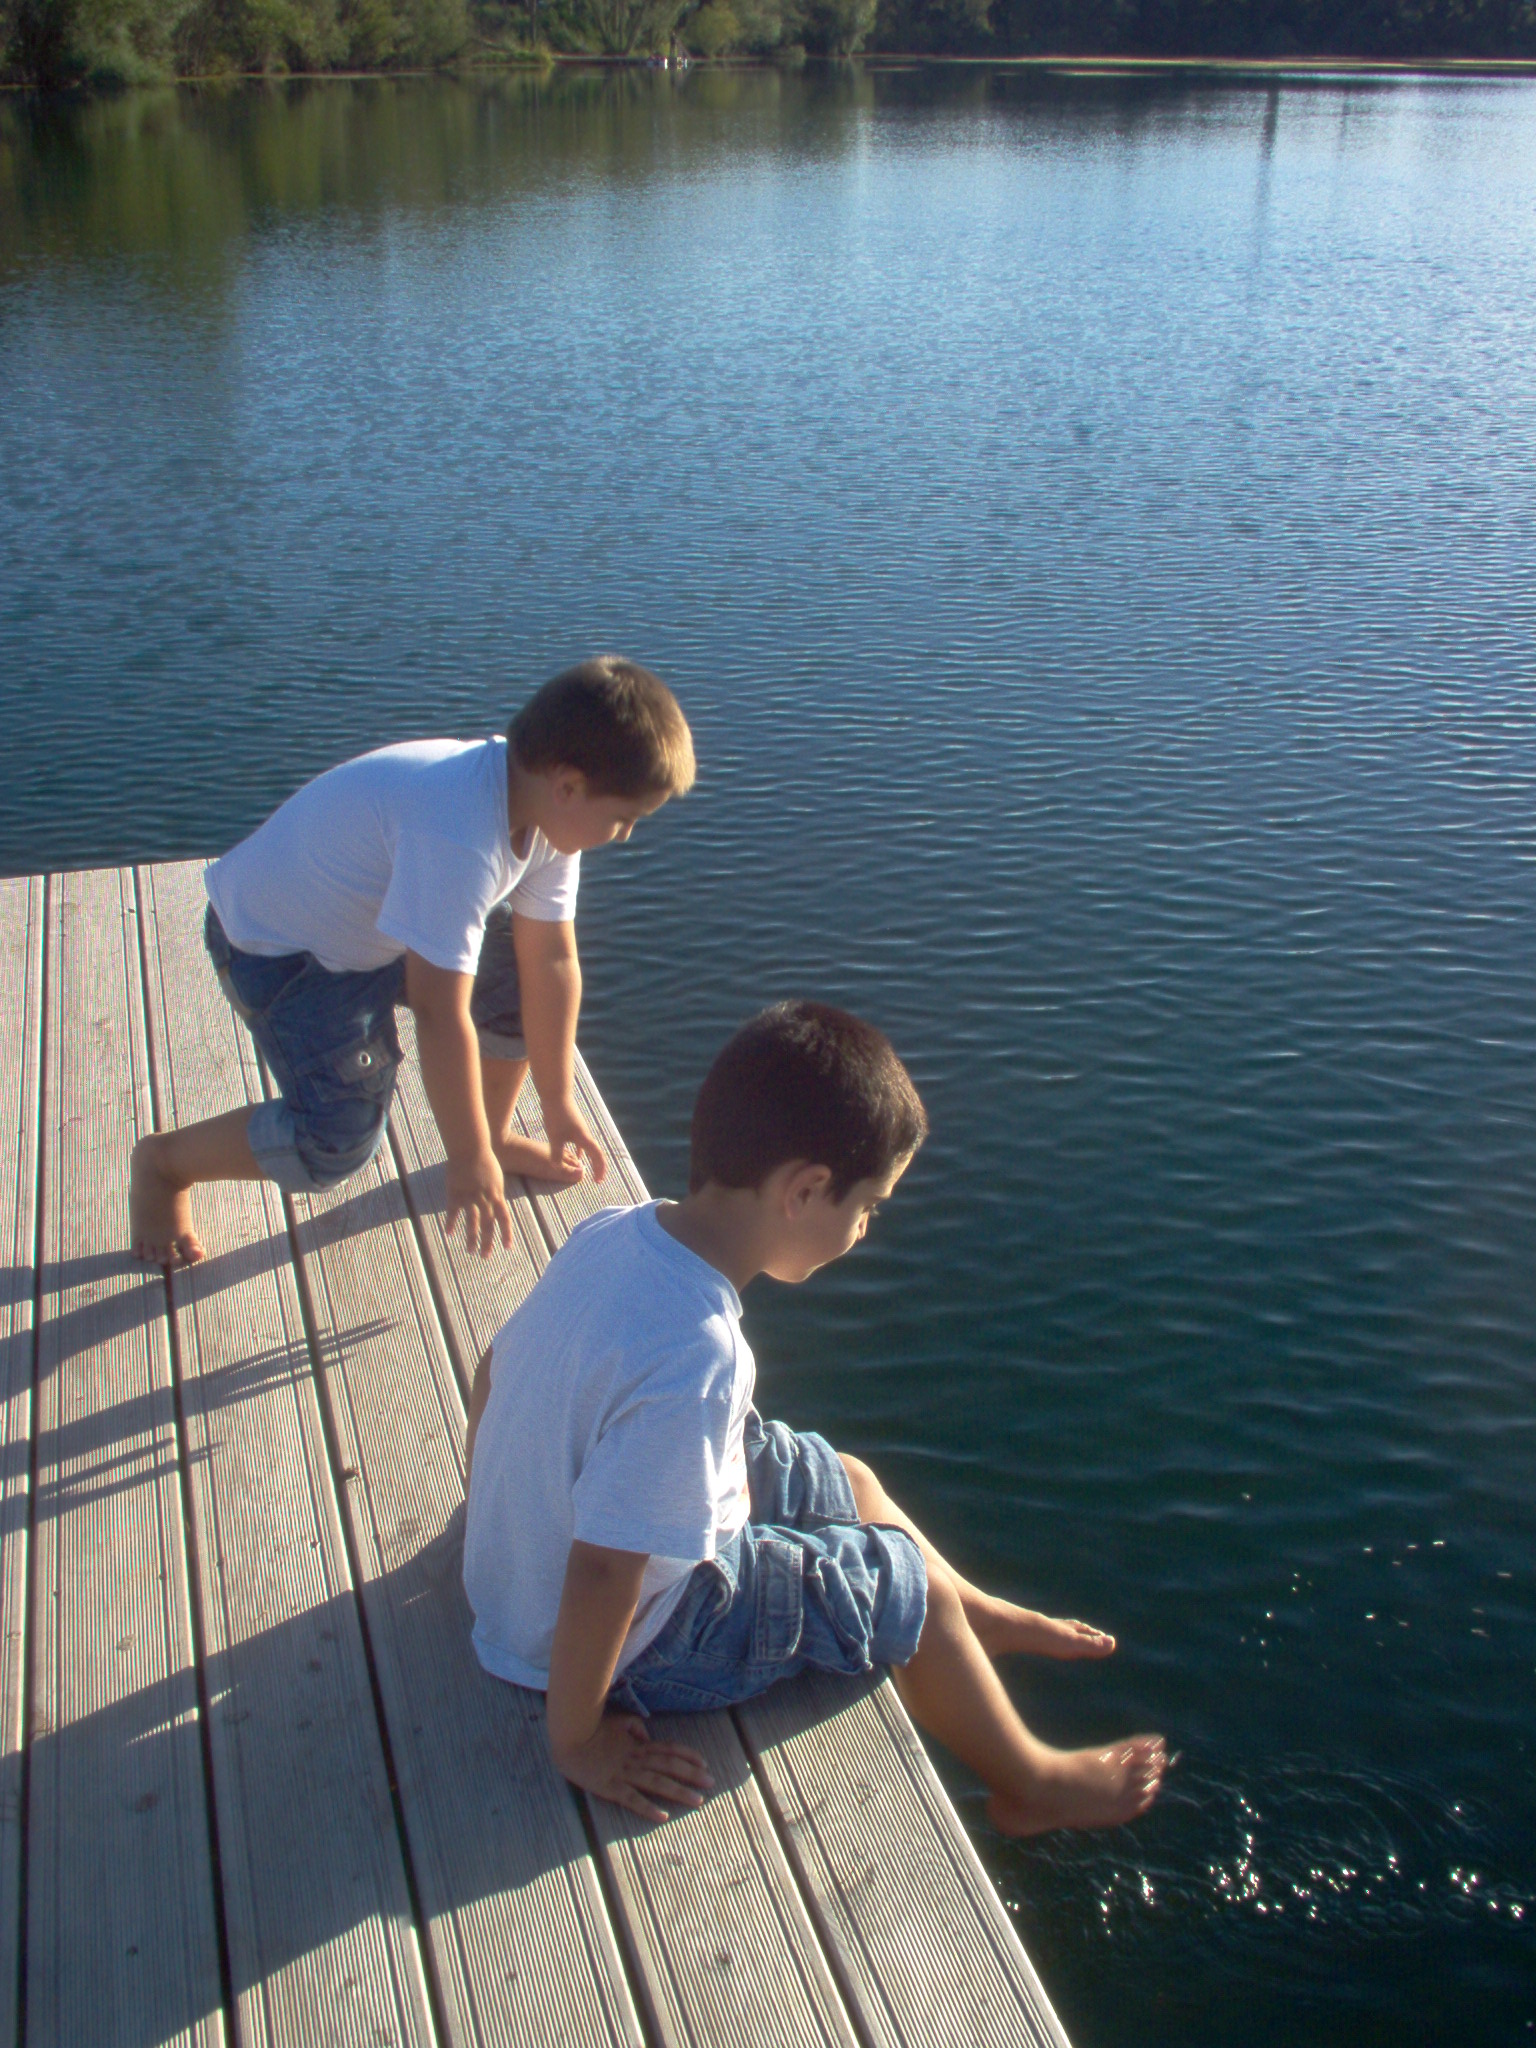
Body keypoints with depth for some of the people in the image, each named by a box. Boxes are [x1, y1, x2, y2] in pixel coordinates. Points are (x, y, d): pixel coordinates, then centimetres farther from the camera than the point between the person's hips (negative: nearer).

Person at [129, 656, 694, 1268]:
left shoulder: (545, 807, -12)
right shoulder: (459, 837, -40)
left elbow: (552, 960, -5)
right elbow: (442, 1012, -37)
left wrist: (558, 1102, 1)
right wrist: (469, 1159, -27)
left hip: (380, 917, 8)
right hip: (275, 945, -8)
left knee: (529, 971, 0)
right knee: (341, 1139, -20)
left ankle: (496, 1133, 22)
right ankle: (163, 1162, 5)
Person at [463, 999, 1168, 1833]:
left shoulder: (610, 1233, -13)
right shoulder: (697, 1357, -37)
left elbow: (493, 1372, 2)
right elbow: (602, 1574, -33)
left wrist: (514, 1513, 19)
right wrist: (578, 1739, -17)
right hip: (639, 1636, -8)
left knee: (849, 1481, 20)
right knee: (908, 1586, 7)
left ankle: (986, 1617, 46)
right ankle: (1033, 1784, 33)